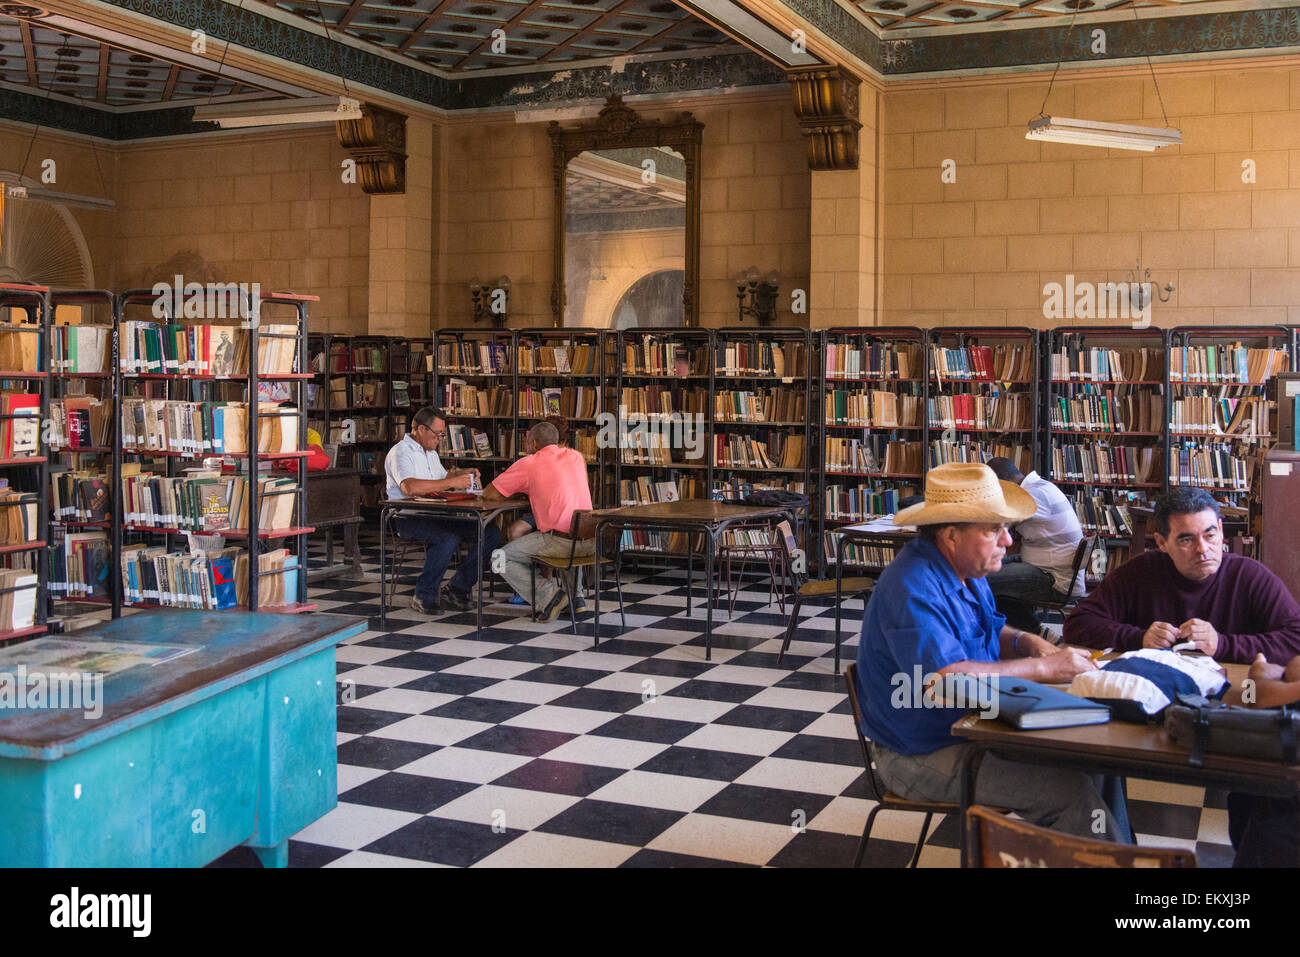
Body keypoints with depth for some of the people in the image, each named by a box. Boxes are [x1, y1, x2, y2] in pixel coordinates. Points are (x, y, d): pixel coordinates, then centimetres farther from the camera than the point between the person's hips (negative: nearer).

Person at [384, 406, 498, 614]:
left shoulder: (431, 453, 22)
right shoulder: (401, 452, -8)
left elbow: (442, 478, 36)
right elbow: (410, 487, -26)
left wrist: (461, 473, 13)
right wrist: (452, 482, -26)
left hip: (435, 517, 9)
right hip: (409, 518, -9)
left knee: (491, 533, -7)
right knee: (448, 539, -37)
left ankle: (455, 589, -3)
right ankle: (423, 595, -19)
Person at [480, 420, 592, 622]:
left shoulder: (529, 464, 0)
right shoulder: (576, 456, 14)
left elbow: (489, 494, 6)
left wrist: (521, 489, 24)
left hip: (559, 540, -6)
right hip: (591, 542, 6)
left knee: (503, 559, 11)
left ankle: (548, 596, -5)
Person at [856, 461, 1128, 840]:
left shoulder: (965, 568, 7)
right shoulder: (912, 588, -25)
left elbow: (991, 631, 21)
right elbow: (945, 679, -35)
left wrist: (1029, 642, -2)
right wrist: (1042, 668, -28)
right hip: (921, 757, -9)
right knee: (1069, 790, -21)